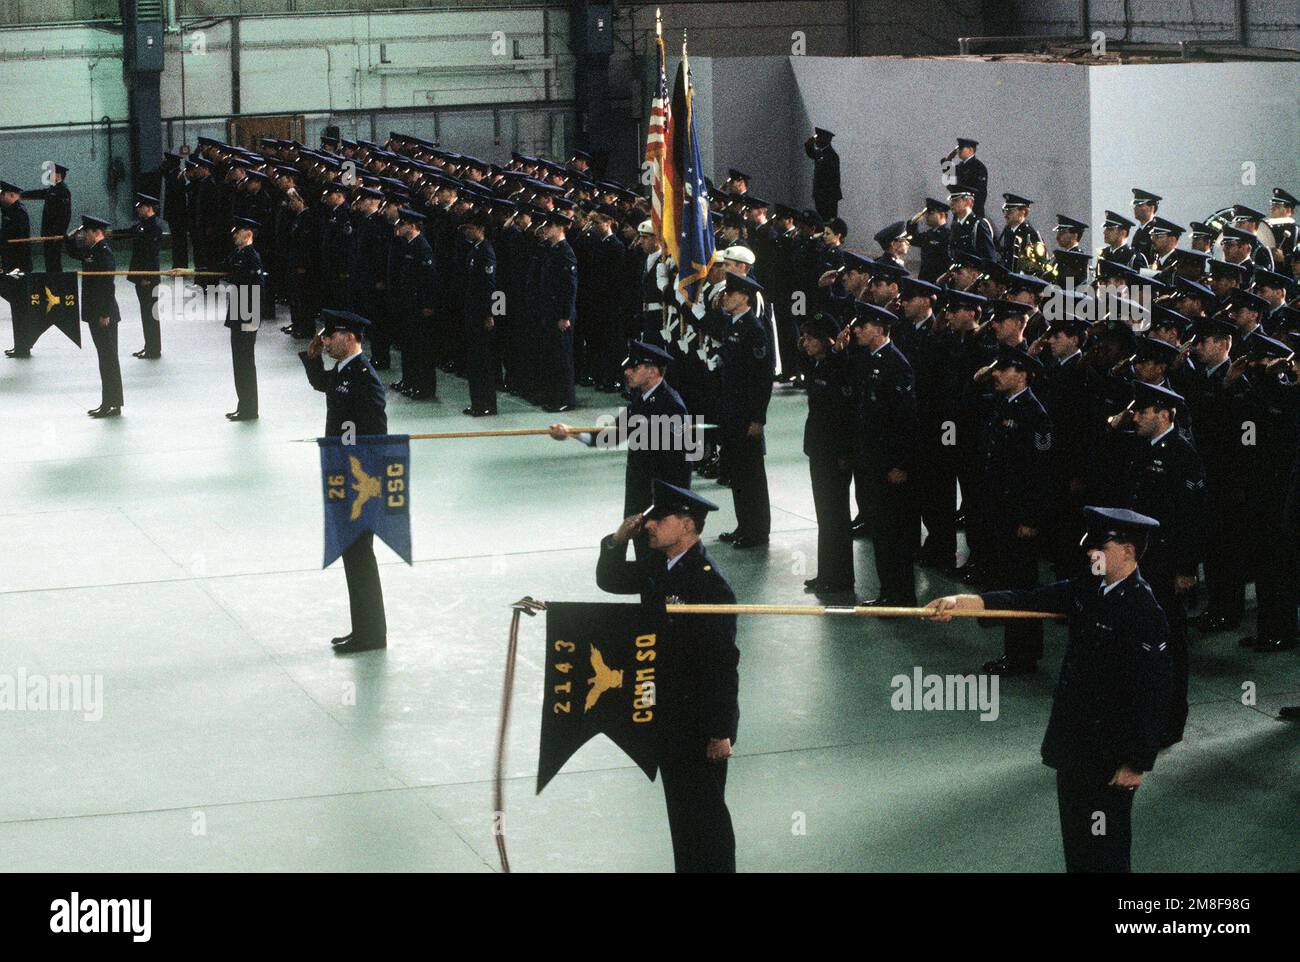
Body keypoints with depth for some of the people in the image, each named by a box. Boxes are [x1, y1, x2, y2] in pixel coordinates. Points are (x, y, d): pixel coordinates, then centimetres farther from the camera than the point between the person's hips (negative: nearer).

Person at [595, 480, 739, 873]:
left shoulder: (710, 583, -24)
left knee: (703, 808, 4)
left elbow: (723, 662, -23)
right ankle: (687, 866, 33)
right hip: (667, 713, 9)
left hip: (701, 720, -9)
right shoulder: (658, 566, 2)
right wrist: (618, 541, -3)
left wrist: (720, 731, -21)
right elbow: (611, 581, 18)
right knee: (679, 804, 20)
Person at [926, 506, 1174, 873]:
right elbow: (1028, 601, 1)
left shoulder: (1144, 613, -21)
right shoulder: (1087, 590, 3)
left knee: (1105, 852, 3)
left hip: (1110, 759, -8)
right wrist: (959, 602, -10)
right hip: (1073, 745, 8)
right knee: (1075, 841, 20)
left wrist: (1136, 763, -19)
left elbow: (1153, 697, -21)